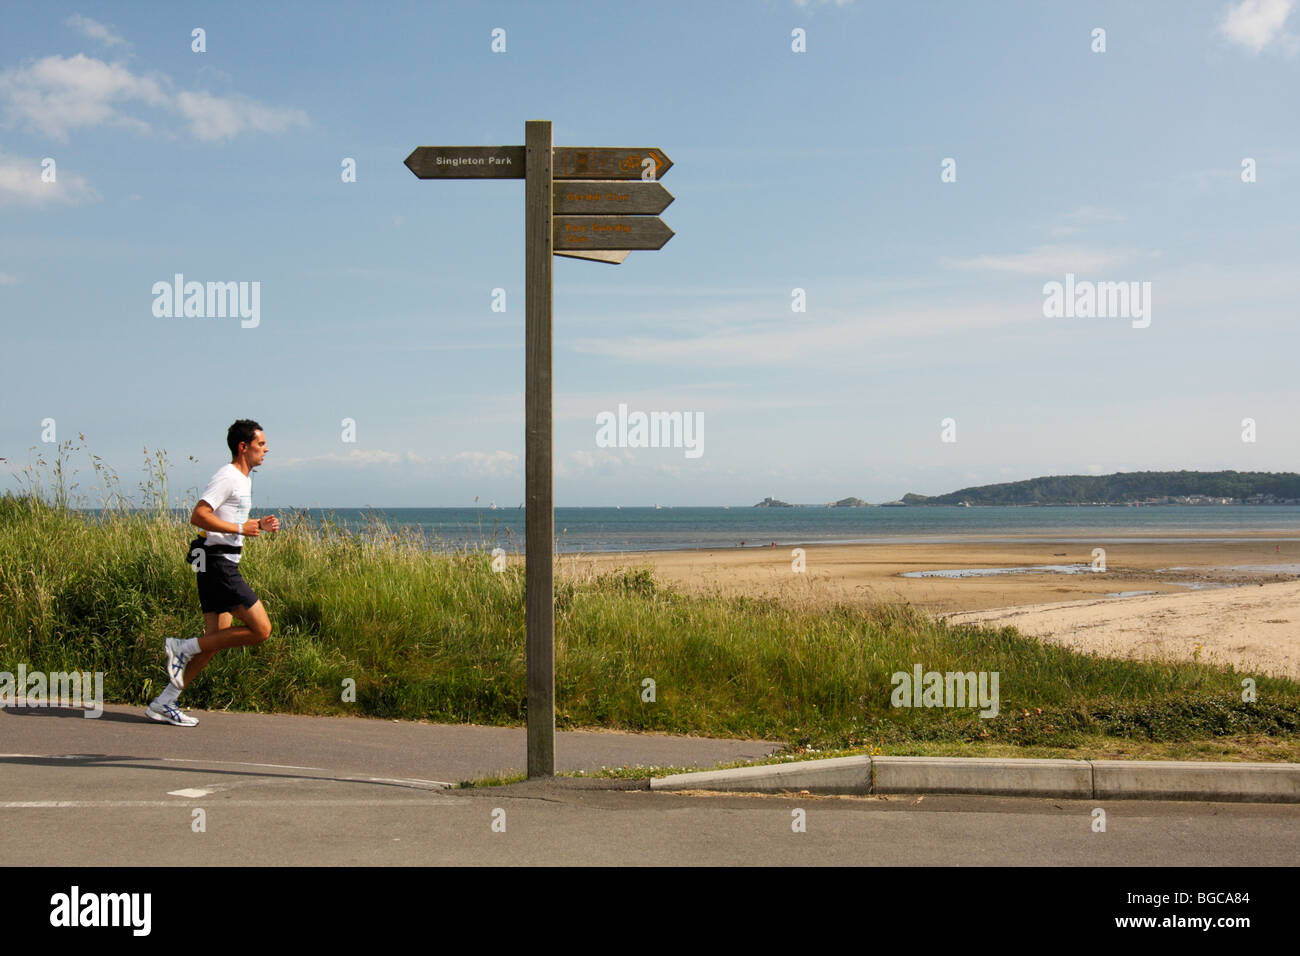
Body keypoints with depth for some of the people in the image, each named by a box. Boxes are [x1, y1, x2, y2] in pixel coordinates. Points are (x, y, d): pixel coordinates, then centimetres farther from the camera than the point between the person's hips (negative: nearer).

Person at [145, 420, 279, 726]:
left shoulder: (244, 480, 20)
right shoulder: (226, 477, -12)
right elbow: (199, 516, -20)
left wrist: (259, 525, 16)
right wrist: (240, 529, -19)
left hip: (224, 564, 10)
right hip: (217, 562, -10)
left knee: (217, 639, 7)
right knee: (261, 629, -11)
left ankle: (163, 704, 11)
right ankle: (184, 648, -4)